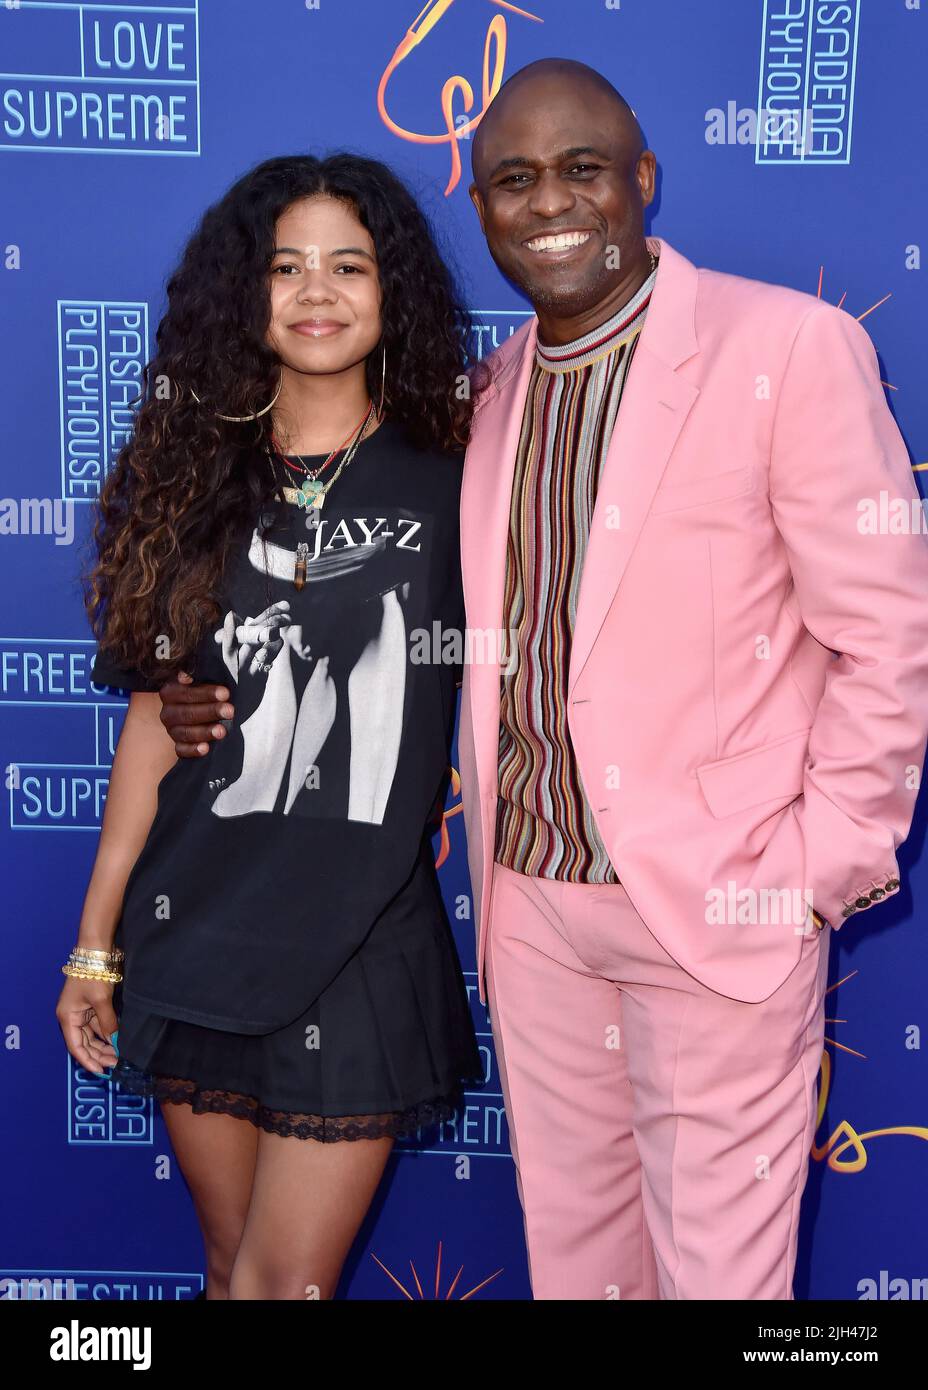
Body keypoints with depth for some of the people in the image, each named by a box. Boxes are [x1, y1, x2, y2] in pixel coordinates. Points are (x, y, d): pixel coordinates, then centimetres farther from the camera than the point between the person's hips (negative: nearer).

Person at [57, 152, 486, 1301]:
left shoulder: (449, 479, -2)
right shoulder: (198, 482, 4)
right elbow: (156, 718, 5)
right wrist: (95, 944, 5)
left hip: (361, 946, -2)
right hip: (194, 934, 3)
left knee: (285, 1281, 4)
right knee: (228, 1264, 18)